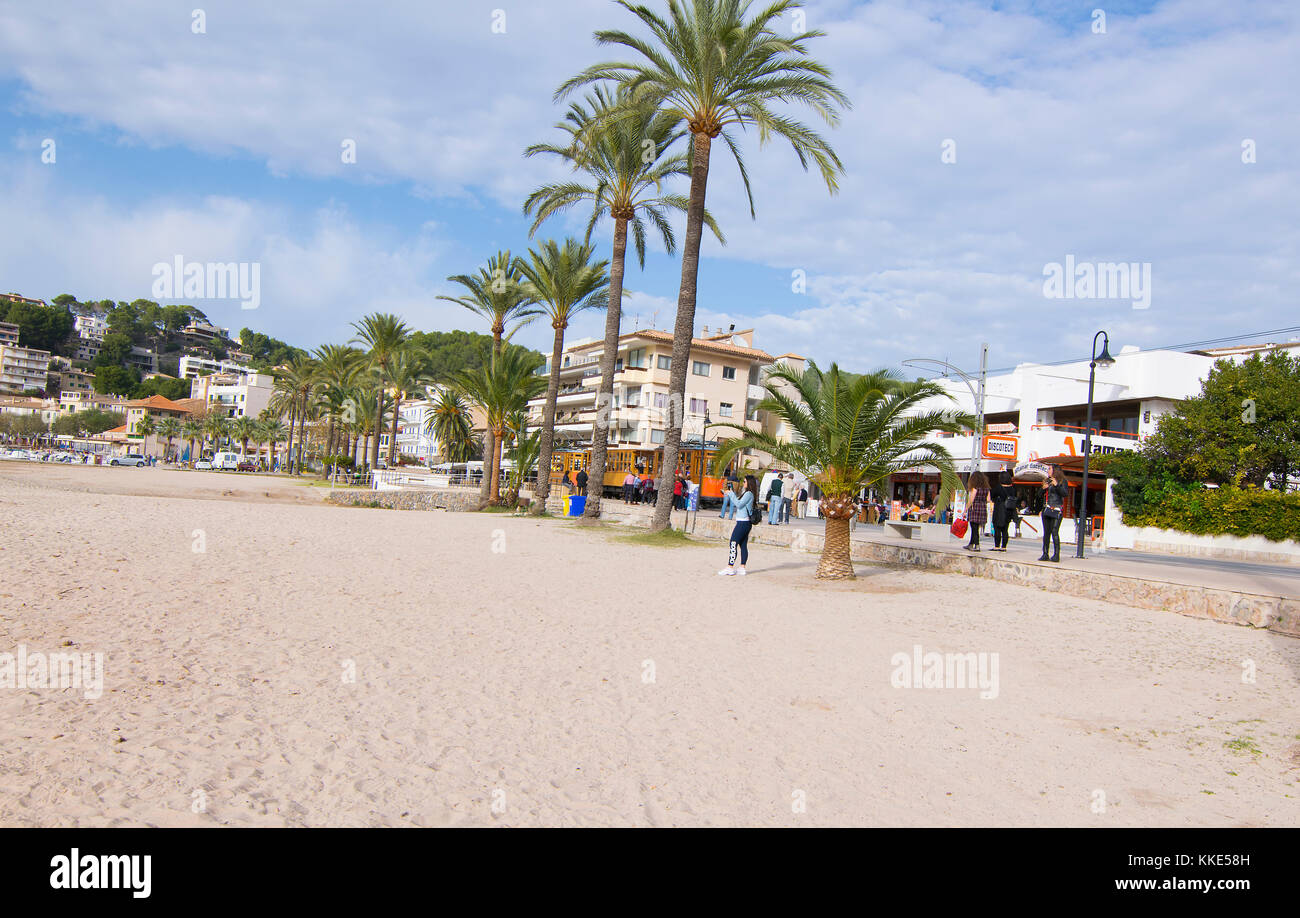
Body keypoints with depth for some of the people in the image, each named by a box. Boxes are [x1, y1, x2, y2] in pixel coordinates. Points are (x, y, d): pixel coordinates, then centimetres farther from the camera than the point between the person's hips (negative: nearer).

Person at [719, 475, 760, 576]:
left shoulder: (748, 494, -14)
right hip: (746, 523, 10)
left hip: (743, 522, -10)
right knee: (743, 545, 10)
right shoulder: (749, 493, 15)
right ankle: (742, 568, 13)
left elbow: (739, 504, -18)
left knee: (733, 544, -9)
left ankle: (730, 568, -10)